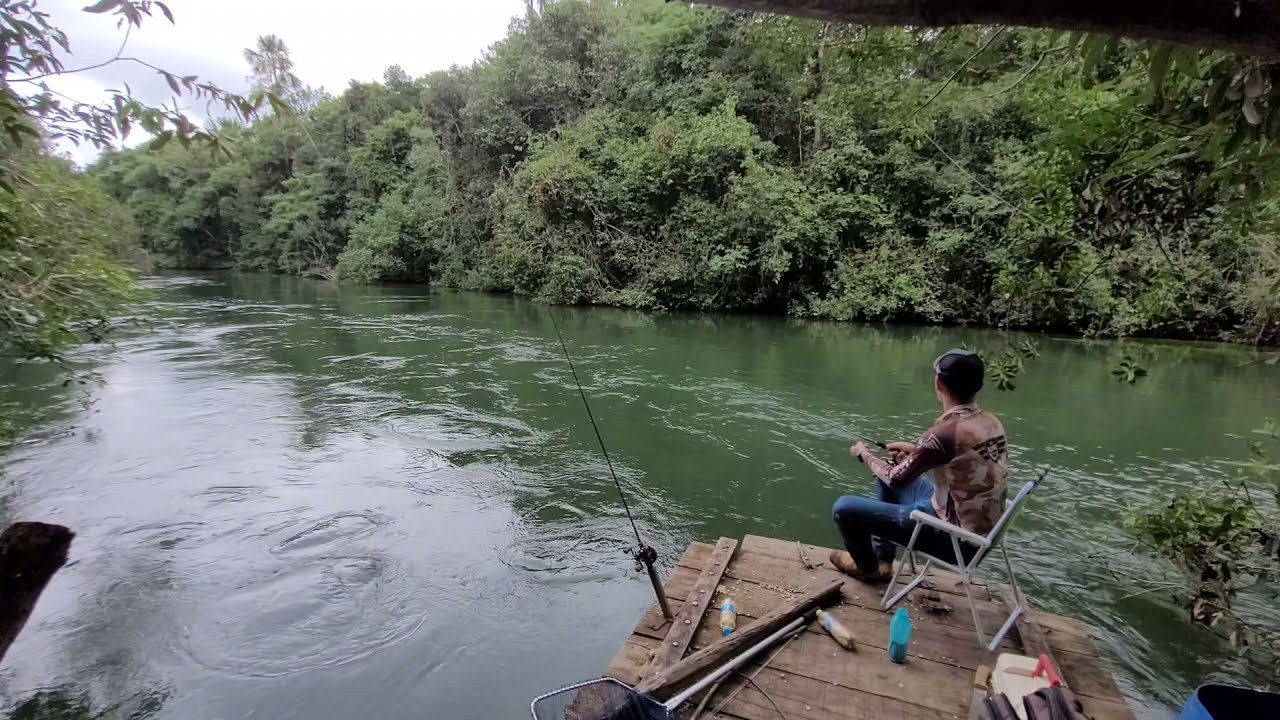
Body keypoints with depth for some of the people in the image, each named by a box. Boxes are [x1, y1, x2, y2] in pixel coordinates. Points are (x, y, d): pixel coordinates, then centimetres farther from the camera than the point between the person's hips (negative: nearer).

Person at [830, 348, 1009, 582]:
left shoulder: (944, 432, -27)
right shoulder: (990, 422, -2)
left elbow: (896, 479, -13)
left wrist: (864, 454, 4)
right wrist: (915, 451, 18)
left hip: (957, 538, -9)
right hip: (983, 530, 9)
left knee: (844, 508, -8)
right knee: (886, 477, 23)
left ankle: (868, 567, 23)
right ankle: (882, 560, 31)